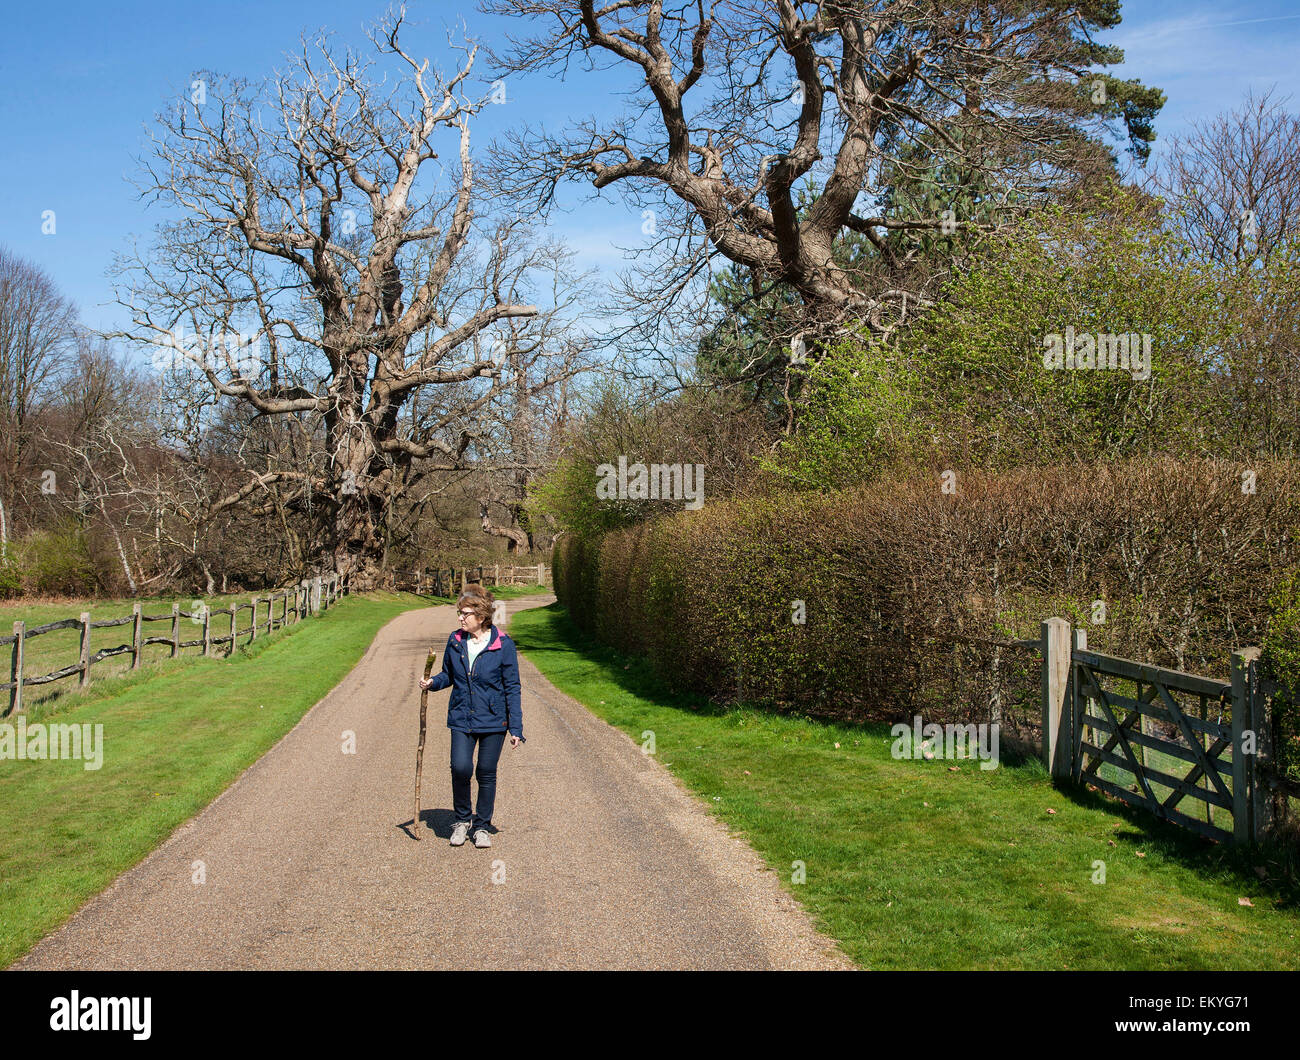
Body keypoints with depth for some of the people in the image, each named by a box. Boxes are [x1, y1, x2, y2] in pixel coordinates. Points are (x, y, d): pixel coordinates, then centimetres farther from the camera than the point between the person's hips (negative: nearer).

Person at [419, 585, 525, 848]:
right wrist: (432, 683, -7)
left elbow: (512, 688, -4)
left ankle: (481, 826, 23)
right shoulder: (455, 641, 3)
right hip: (461, 719, 2)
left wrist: (516, 728, -6)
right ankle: (462, 820, 11)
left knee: (487, 774, 5)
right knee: (460, 768, -13)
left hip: (493, 720, -2)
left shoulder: (503, 645, -8)